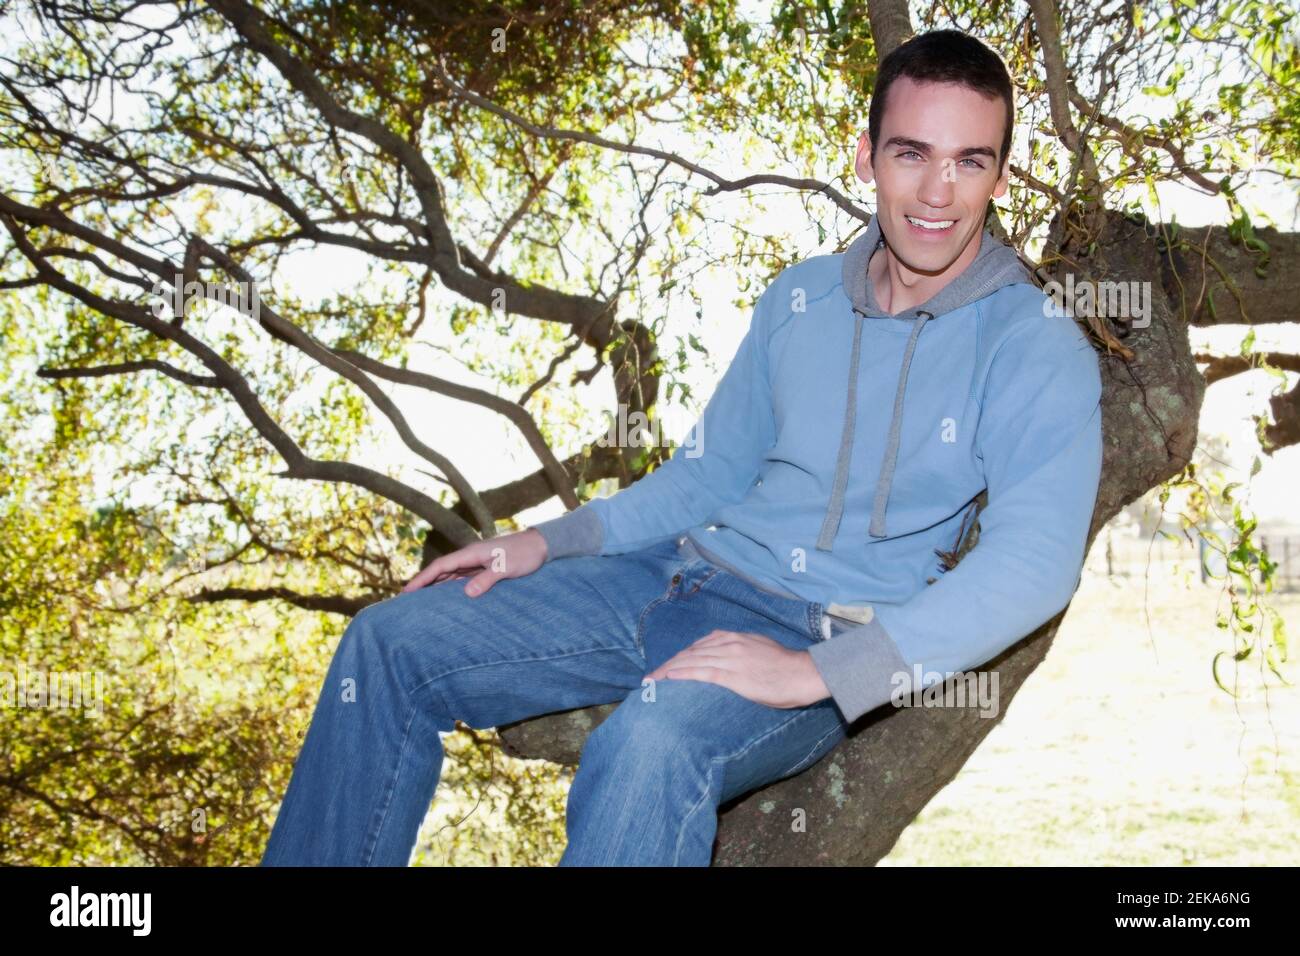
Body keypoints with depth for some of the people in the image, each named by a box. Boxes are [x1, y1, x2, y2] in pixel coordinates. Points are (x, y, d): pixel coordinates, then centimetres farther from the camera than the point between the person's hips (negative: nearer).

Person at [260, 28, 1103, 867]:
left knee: (652, 742, -39)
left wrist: (820, 672, -28)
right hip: (683, 575, 6)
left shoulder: (1038, 349, -7)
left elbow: (1034, 564, -19)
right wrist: (551, 541, 7)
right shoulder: (800, 299, 11)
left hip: (823, 643, -5)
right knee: (391, 642, -4)